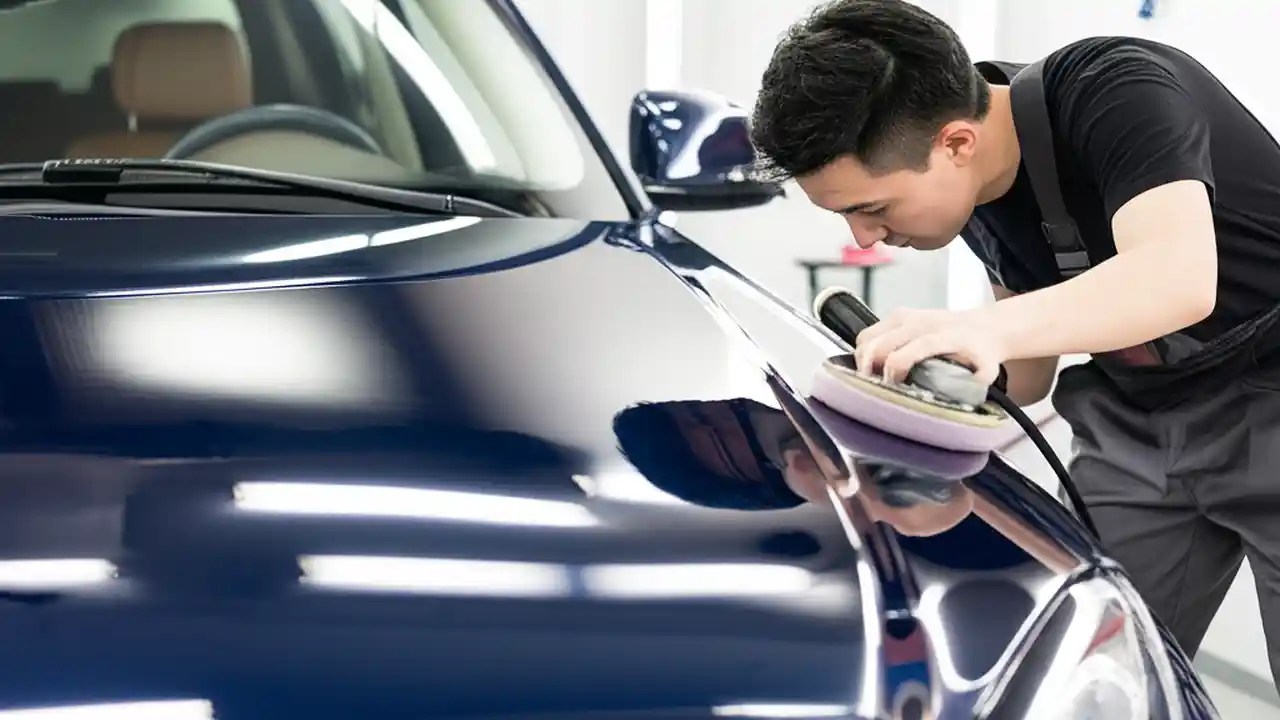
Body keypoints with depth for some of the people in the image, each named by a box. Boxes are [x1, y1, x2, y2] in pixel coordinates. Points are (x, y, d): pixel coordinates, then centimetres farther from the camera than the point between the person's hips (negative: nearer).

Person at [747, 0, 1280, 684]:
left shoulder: (1119, 95, -25)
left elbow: (1180, 278, -43)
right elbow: (1026, 373, 9)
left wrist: (982, 328, -56)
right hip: (1142, 419, 7)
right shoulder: (978, 194, -2)